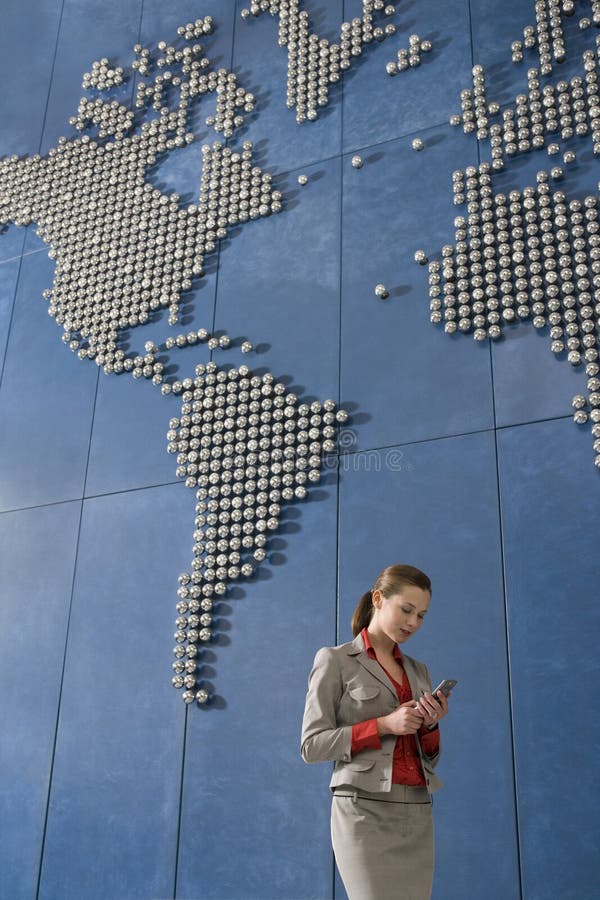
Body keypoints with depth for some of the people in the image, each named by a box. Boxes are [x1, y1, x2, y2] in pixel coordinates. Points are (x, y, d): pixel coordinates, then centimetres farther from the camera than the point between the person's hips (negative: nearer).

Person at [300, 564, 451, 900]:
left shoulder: (418, 670, 16)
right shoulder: (335, 661, -1)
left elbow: (430, 760, 16)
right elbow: (312, 746, -6)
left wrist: (431, 725, -5)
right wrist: (383, 725, -15)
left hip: (417, 815, 6)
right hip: (366, 812, -6)